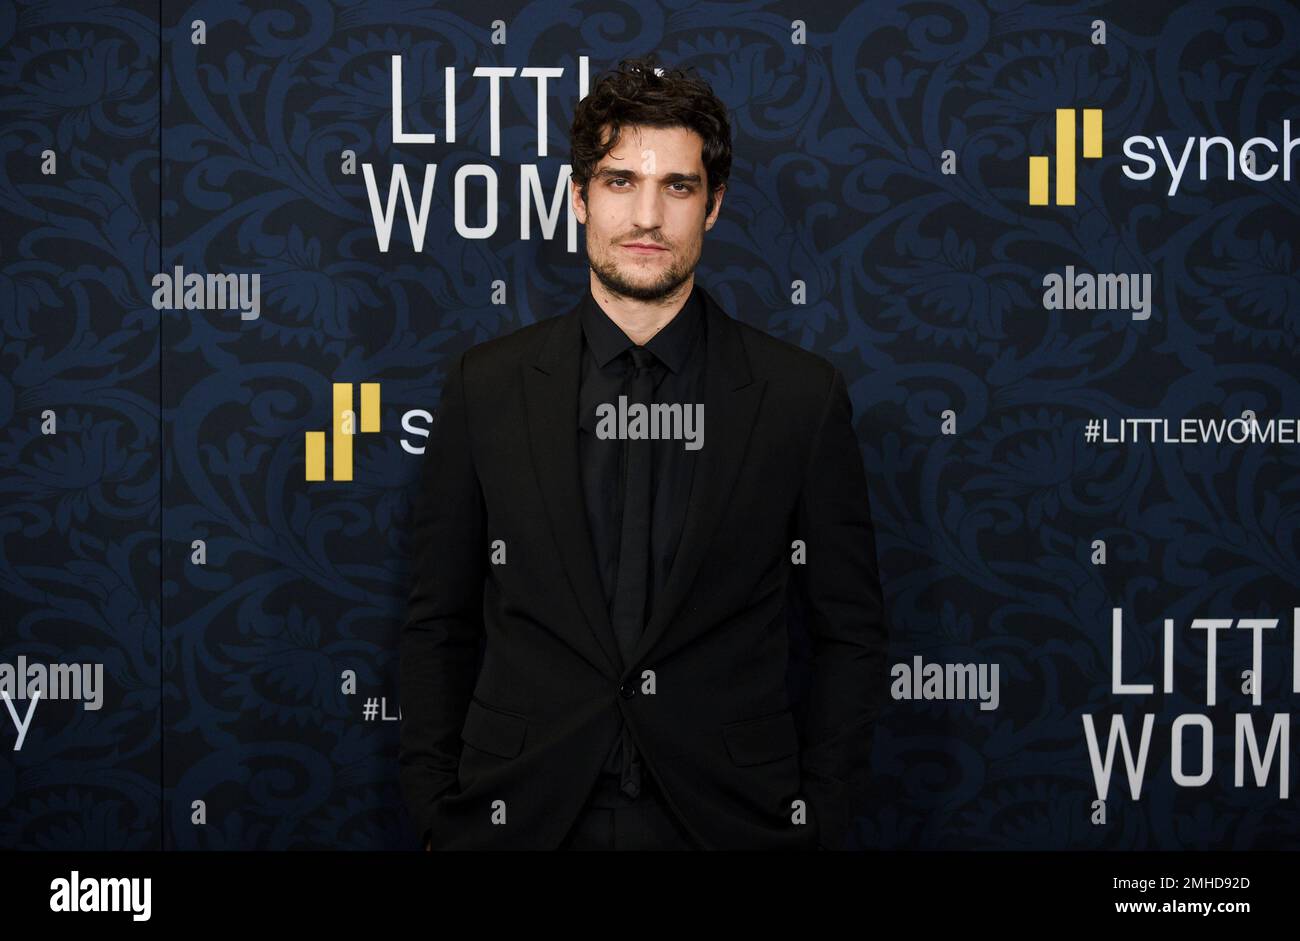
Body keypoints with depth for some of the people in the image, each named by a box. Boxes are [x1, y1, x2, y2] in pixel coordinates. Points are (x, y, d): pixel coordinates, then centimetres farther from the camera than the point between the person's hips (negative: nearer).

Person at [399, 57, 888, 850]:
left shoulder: (803, 397, -2)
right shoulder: (489, 387, 0)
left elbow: (851, 636, 2)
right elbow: (439, 627, 4)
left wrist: (818, 822, -4)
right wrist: (440, 819, -1)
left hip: (729, 815, 0)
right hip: (525, 815, 1)